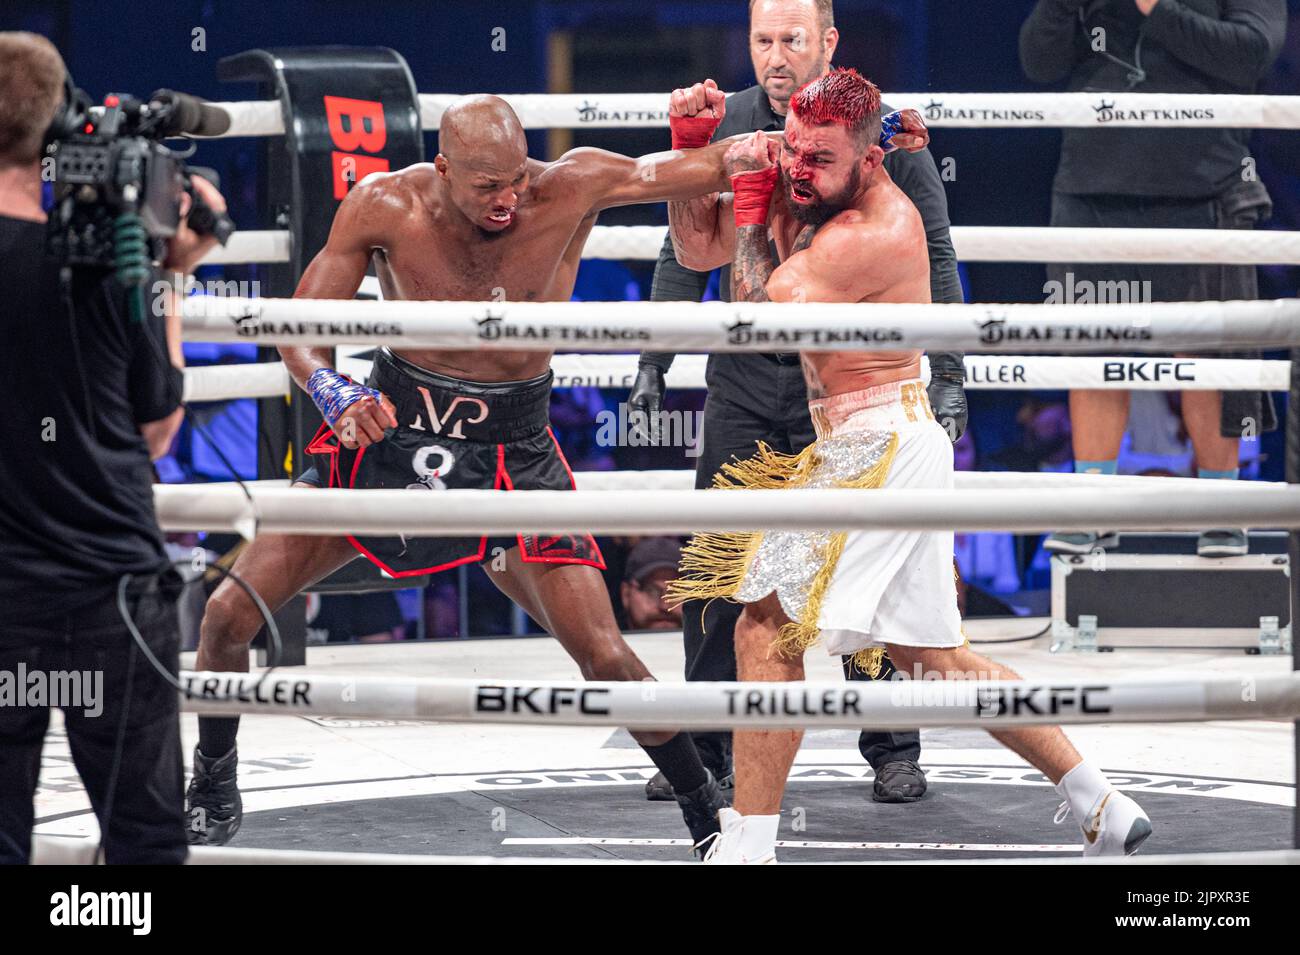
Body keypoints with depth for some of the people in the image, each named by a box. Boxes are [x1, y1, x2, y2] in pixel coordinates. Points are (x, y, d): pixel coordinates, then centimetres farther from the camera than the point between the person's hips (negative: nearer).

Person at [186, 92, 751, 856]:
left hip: (510, 449, -1)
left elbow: (713, 168, -18)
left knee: (605, 656, -11)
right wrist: (334, 393, -29)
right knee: (230, 611, -3)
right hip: (391, 424, 1)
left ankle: (709, 815, 10)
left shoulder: (572, 188, -17)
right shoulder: (385, 207, -14)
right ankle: (214, 787, 22)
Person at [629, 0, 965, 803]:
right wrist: (654, 365, 8)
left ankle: (893, 751, 10)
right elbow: (685, 255, 12)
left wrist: (948, 375, -5)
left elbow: (934, 255, 0)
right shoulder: (722, 129, 3)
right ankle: (706, 750, 13)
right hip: (744, 382, 3)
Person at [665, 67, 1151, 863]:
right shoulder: (803, 188, 7)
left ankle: (748, 845, -9)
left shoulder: (875, 235, -20)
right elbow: (698, 248, 16)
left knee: (768, 624, -11)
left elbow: (760, 312, -20)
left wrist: (749, 196, -12)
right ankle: (1103, 809, 19)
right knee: (931, 657, 15)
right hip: (876, 447, 10)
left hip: (882, 446, -10)